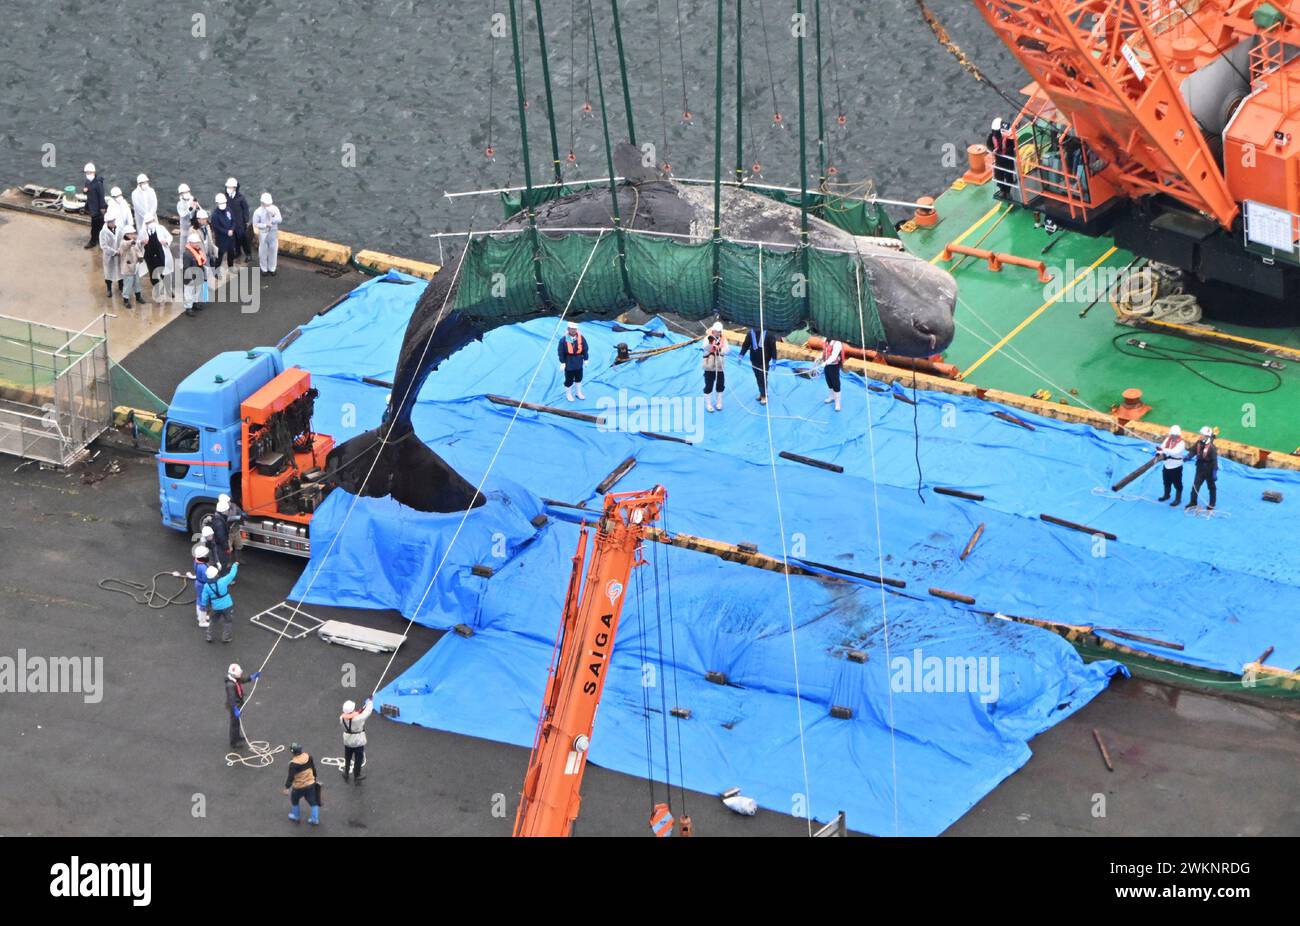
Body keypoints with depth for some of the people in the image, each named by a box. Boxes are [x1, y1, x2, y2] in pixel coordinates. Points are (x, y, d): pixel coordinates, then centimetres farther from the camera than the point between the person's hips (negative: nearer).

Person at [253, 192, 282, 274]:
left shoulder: (275, 209, -12)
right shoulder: (258, 212, -19)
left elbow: (279, 220, -15)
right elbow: (255, 224, -11)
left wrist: (273, 215, -32)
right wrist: (265, 225, -22)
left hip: (273, 233, 2)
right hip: (263, 233, -2)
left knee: (273, 251, 15)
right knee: (263, 252, 12)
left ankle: (272, 269, 33)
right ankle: (264, 269, 32)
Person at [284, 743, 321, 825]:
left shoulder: (293, 763, -26)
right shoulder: (308, 757, -8)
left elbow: (291, 777, -23)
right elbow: (313, 769, 6)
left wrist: (287, 787, -14)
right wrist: (314, 778, 22)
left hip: (299, 787, -4)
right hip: (311, 784, 4)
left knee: (294, 800, 24)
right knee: (313, 802, 17)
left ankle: (296, 817, 39)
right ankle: (315, 819, 24)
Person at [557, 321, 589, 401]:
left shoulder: (581, 338, -6)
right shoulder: (564, 340, -16)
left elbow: (585, 349, 4)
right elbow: (561, 352, -11)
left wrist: (585, 359, 5)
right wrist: (562, 362, -12)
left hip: (578, 361, 4)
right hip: (568, 362, -4)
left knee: (579, 377, 19)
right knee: (569, 379, 2)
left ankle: (579, 393, 38)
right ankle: (568, 394, 22)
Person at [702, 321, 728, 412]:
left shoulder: (723, 340, 2)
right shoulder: (708, 338, -8)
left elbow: (726, 351, -7)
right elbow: (706, 348, -25)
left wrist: (720, 349, -29)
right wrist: (710, 342, -46)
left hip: (720, 366, 3)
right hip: (709, 366, -3)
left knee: (720, 385, 12)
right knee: (709, 385, 0)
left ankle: (719, 403, 27)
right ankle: (708, 404, 9)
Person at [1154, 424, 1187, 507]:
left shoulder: (1181, 443, -22)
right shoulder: (1168, 439, -1)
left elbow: (1175, 452, -35)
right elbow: (1162, 447, -4)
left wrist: (1163, 450, -44)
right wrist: (1159, 453, -27)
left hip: (1176, 467, -7)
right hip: (1167, 465, 7)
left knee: (1177, 483, 2)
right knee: (1166, 482, 23)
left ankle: (1178, 499, 16)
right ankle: (1166, 495, 44)